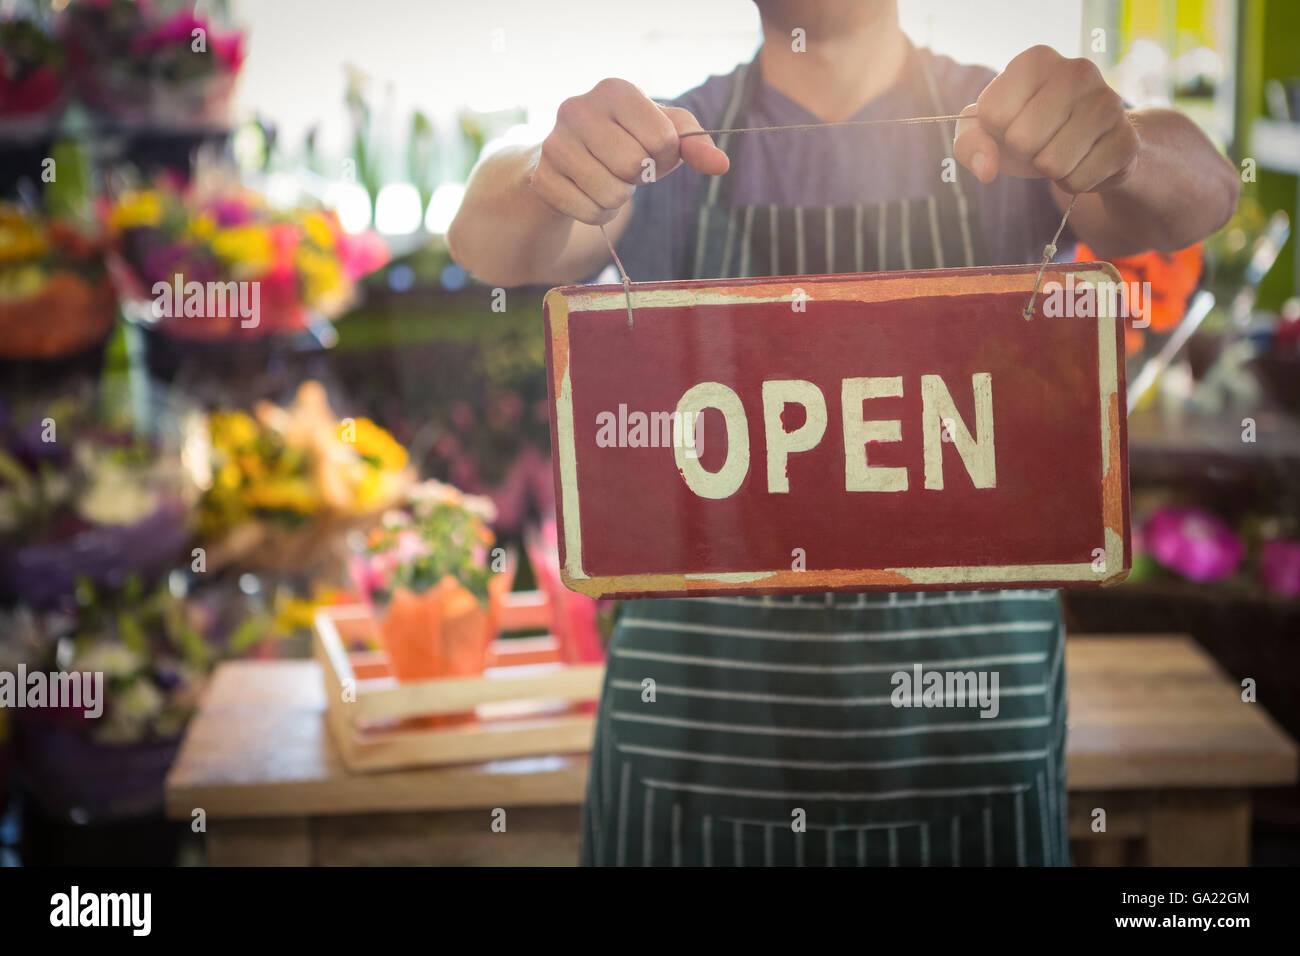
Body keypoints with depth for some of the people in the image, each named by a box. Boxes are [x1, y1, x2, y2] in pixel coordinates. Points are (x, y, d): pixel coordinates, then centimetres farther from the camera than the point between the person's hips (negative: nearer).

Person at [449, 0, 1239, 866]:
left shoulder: (1001, 125, 1)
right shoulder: (667, 145, 1)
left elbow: (1201, 193, -17)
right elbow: (489, 242, -16)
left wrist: (1120, 146, -42)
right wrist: (548, 180, -40)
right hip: (703, 704, 0)